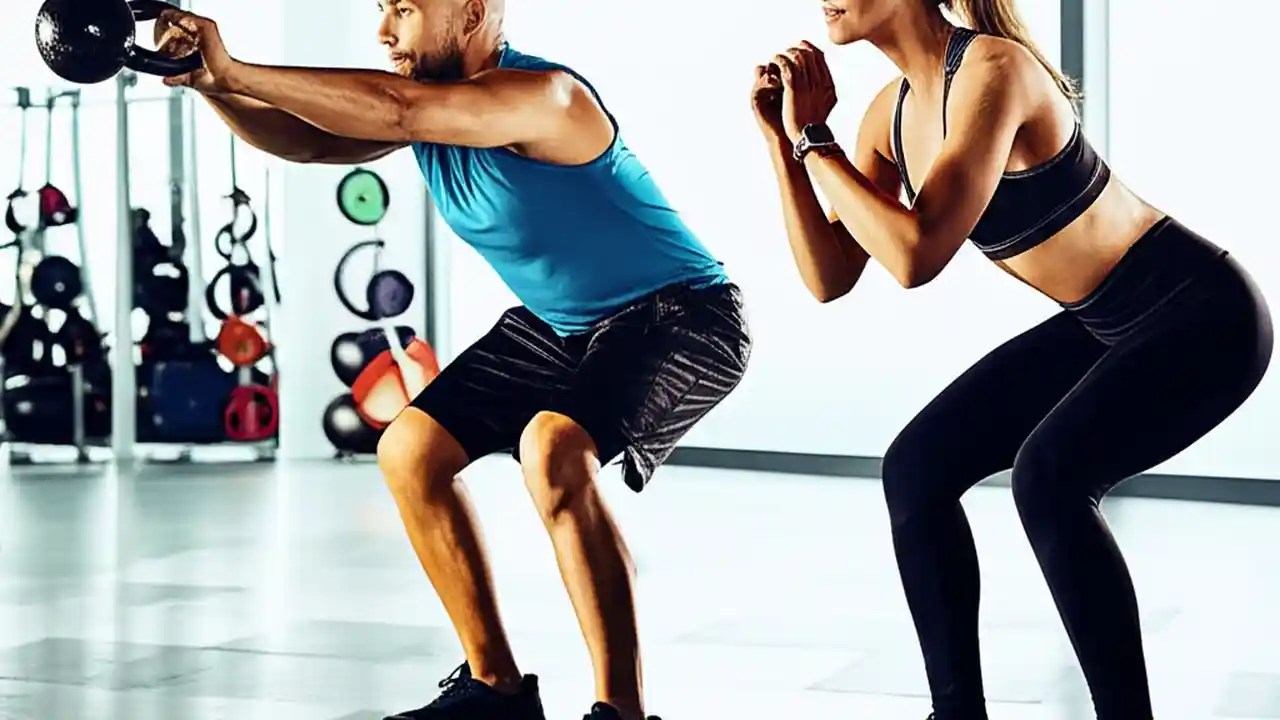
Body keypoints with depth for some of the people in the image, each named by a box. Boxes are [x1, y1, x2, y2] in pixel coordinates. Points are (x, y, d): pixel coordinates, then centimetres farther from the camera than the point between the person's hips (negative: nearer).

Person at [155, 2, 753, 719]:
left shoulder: (544, 96, -29)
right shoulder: (433, 97, -2)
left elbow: (398, 110, -42)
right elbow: (310, 141, -2)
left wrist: (235, 70, -41)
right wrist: (209, 83, -19)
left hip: (678, 320, -10)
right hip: (561, 324, 10)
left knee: (552, 452, -34)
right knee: (410, 452, 4)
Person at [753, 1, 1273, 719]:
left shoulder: (992, 69, -25)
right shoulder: (894, 111, 1)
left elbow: (915, 255, -32)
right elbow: (830, 277, 0)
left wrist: (815, 140, -22)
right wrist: (782, 140, -9)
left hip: (1201, 311, -9)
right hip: (1106, 326, 9)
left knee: (1048, 476, -30)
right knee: (916, 469, 4)